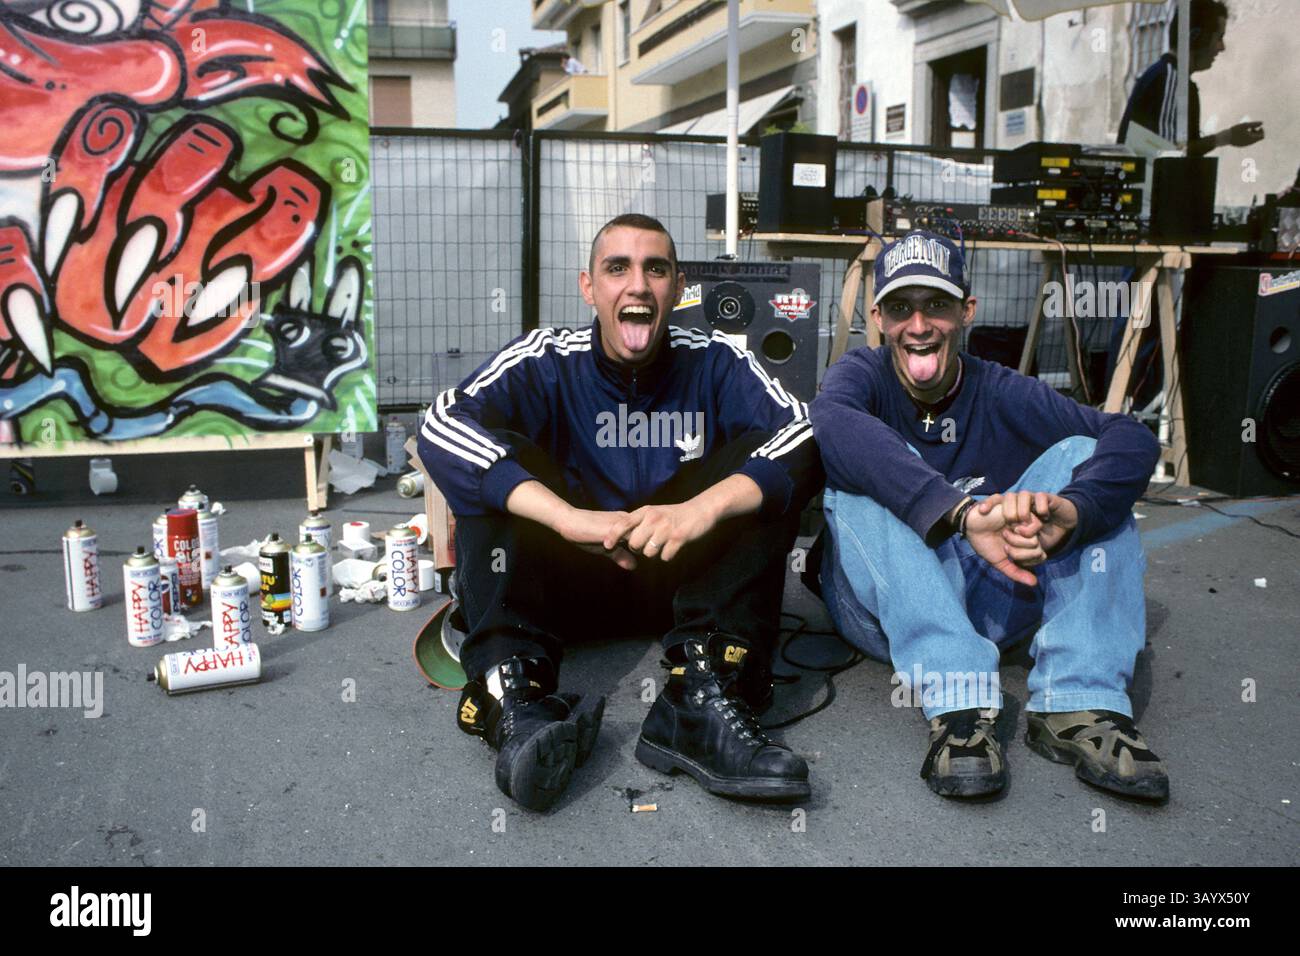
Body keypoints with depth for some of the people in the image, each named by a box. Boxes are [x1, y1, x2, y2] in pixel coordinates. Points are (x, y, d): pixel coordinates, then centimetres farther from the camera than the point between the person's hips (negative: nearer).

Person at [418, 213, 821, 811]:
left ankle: (705, 698, -34)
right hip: (570, 581, 0)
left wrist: (704, 507, -37)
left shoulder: (715, 363, -3)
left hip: (685, 577, 1)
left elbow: (805, 438, -18)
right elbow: (440, 428, -23)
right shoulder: (546, 362, -5)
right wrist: (571, 519, -36)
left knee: (766, 460, -19)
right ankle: (513, 689, -36)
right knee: (497, 460, -19)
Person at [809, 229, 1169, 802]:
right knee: (857, 475, -24)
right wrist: (961, 513, -44)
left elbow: (1133, 440, -13)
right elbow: (831, 423, -30)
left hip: (989, 601, 2)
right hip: (885, 610, -2)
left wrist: (1068, 511, -36)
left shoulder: (1002, 395, 3)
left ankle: (1081, 706, -26)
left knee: (1081, 455, -10)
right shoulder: (863, 375, -2)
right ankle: (957, 703, -38)